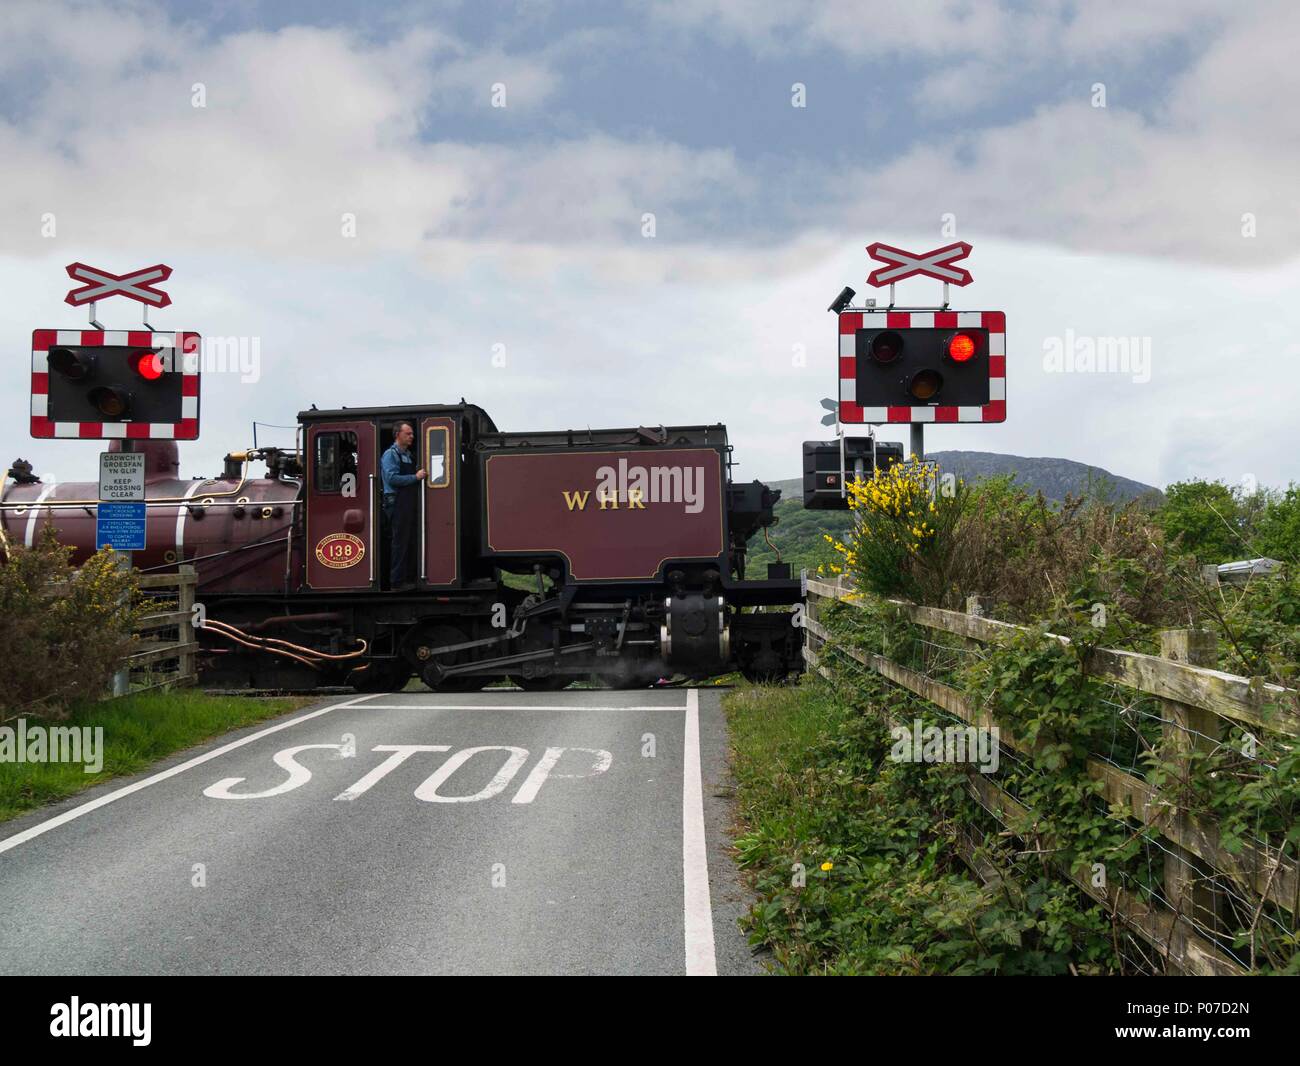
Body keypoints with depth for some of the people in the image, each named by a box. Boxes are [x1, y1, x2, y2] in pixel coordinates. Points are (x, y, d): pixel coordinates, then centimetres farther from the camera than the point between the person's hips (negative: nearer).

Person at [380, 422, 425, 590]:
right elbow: (392, 478, -19)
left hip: (410, 505, 9)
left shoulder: (408, 455, 19)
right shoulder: (391, 454, -8)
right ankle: (397, 582, -5)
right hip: (397, 504, -9)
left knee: (409, 542, 10)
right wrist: (415, 477, -17)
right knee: (400, 543, -7)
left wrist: (420, 475, 10)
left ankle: (407, 578, 16)